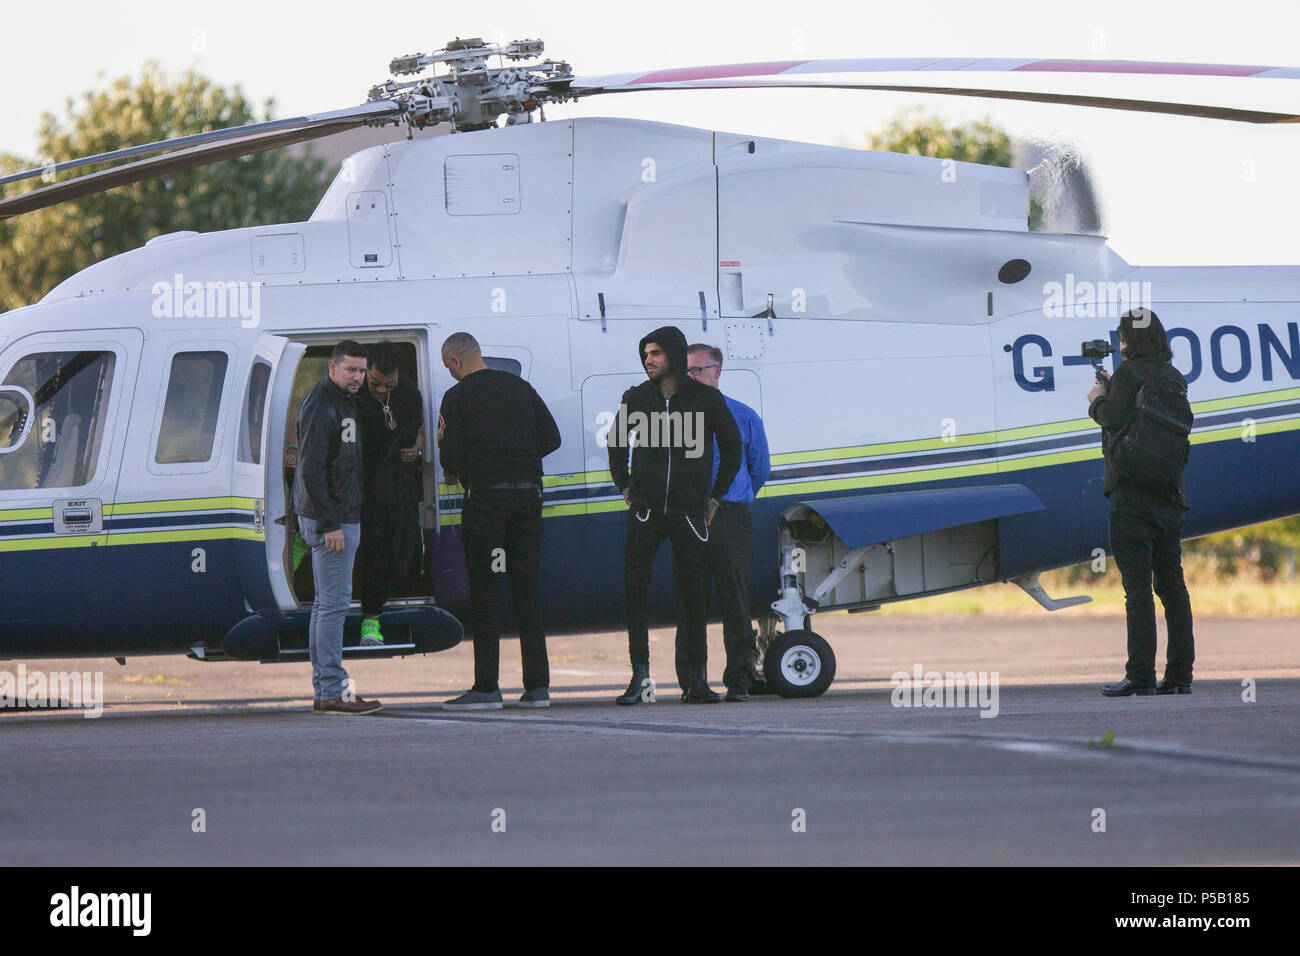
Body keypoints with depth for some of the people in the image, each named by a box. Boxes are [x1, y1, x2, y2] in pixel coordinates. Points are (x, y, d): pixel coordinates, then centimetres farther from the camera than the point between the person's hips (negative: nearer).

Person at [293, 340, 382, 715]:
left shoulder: (345, 402, 17)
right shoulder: (320, 406, -15)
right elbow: (312, 470, -20)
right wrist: (330, 525, -23)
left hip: (342, 517, 10)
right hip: (330, 519, -10)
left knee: (328, 602, 12)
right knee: (334, 602, -11)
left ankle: (325, 689, 16)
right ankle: (332, 693, -11)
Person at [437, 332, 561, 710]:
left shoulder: (457, 397, -4)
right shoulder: (519, 387, 12)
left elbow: (451, 460, -8)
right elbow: (551, 438, 12)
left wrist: (455, 472, 14)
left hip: (485, 495, -5)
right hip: (528, 493, 5)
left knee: (483, 590, -1)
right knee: (526, 587, 8)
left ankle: (487, 687, -6)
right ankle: (537, 685, 5)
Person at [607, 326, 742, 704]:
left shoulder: (706, 399, 1)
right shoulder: (635, 398, 6)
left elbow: (732, 446, 11)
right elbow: (615, 442, 22)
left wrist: (715, 497, 9)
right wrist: (624, 487, 14)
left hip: (690, 512, -1)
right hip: (645, 511, 1)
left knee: (694, 594, 1)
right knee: (634, 589, -8)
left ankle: (694, 679, 7)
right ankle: (639, 676, -7)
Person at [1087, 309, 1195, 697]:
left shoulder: (1129, 373, -9)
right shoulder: (1174, 377, 13)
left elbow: (1114, 418, -18)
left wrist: (1097, 402, 2)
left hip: (1133, 494, -7)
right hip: (1171, 494, 7)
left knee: (1137, 586, -8)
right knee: (1172, 582, 10)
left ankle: (1140, 675, -11)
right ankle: (1180, 673, 10)